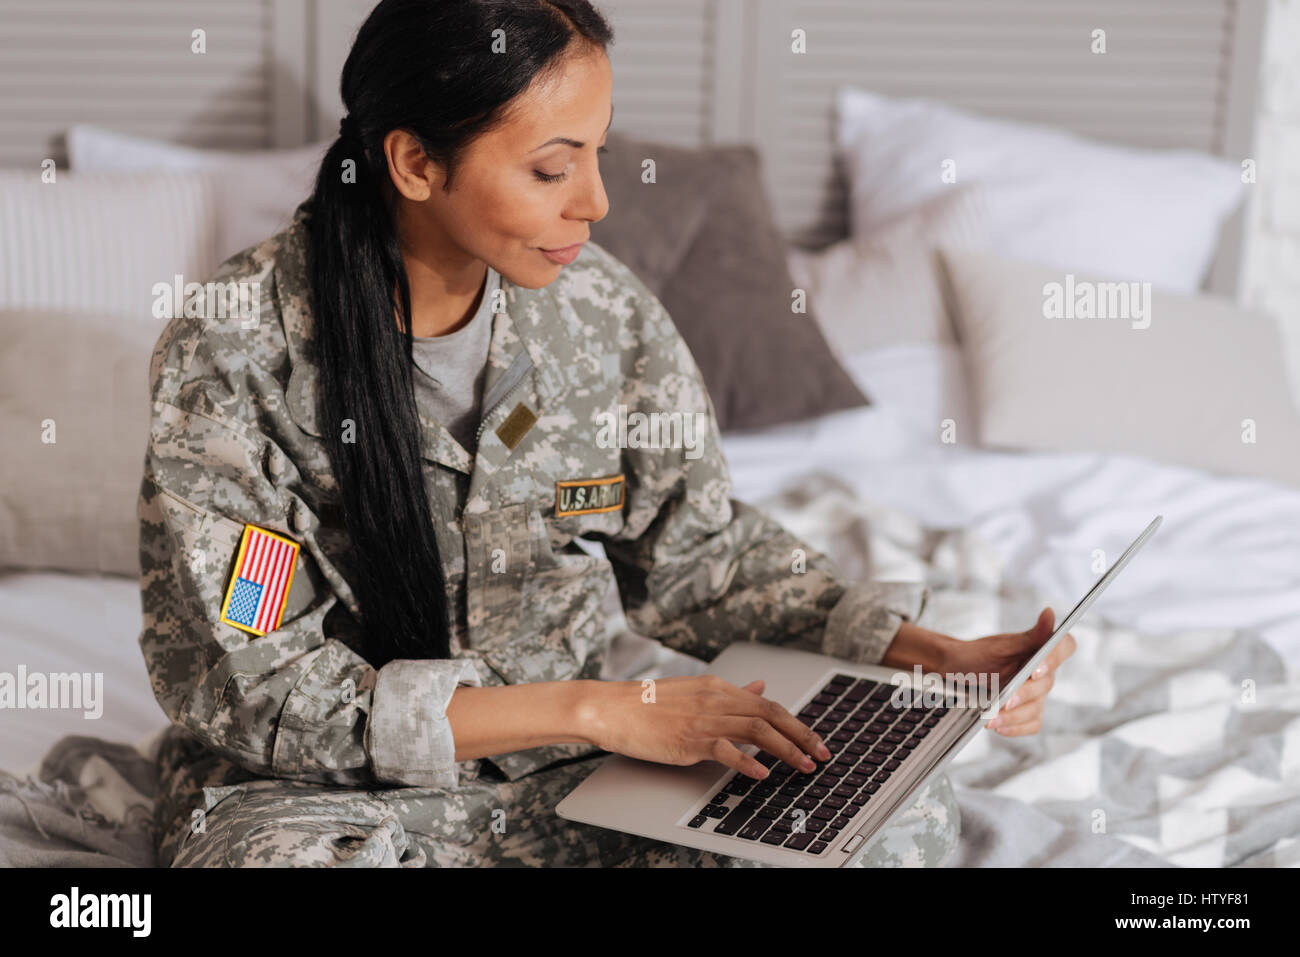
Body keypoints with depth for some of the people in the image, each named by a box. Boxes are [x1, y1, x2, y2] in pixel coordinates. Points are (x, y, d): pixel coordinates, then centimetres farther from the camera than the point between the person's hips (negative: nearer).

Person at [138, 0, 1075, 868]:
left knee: (904, 809, -16)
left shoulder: (603, 307, -5)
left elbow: (699, 552, 6)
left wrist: (939, 657, -6)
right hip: (326, 787, -3)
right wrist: (591, 709, -25)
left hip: (560, 770, 4)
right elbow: (249, 687, -19)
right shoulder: (234, 349, -18)